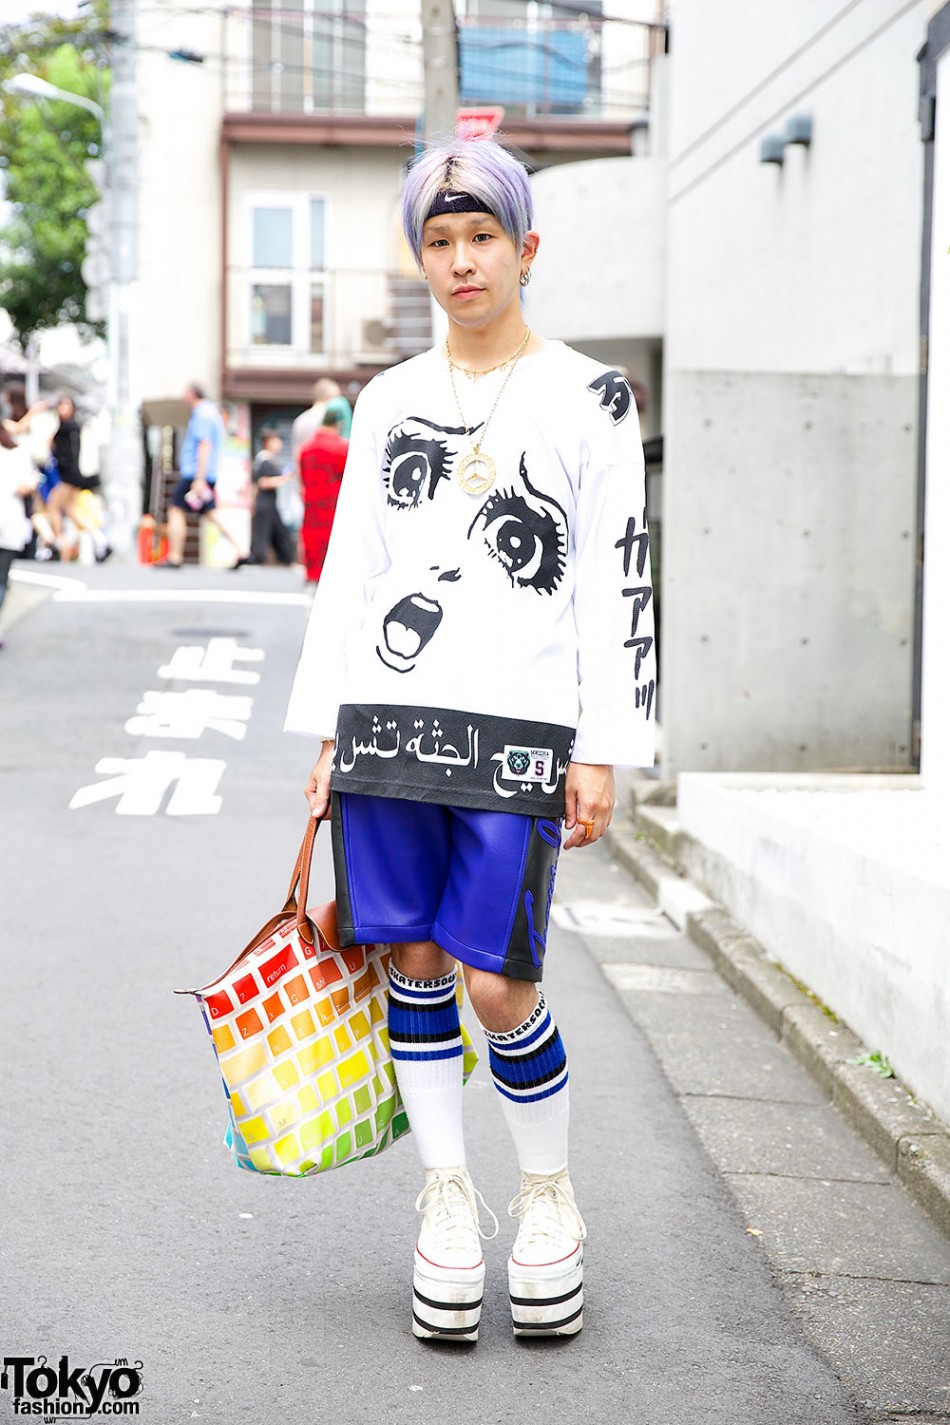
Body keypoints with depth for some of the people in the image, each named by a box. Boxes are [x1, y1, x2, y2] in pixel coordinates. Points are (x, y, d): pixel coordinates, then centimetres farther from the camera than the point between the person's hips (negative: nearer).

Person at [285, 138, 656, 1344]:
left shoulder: (588, 399, 3)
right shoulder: (387, 401, 14)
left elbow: (618, 583, 0)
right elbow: (348, 572, 15)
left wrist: (601, 750, -6)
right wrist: (328, 735, 11)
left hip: (519, 732, -4)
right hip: (385, 716, 4)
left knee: (498, 984, -6)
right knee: (412, 962, 5)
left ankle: (549, 1194, 17)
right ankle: (448, 1199, 18)